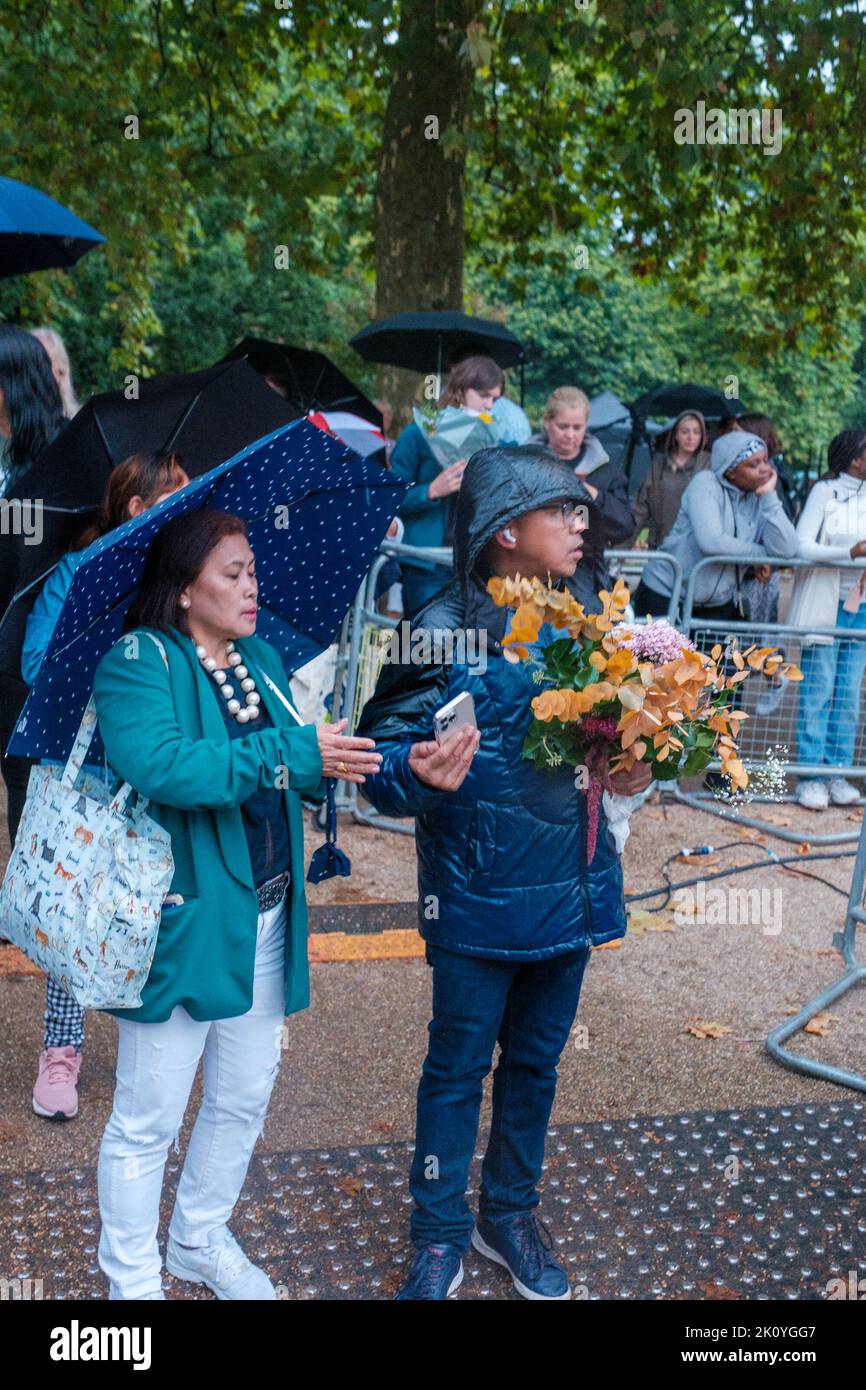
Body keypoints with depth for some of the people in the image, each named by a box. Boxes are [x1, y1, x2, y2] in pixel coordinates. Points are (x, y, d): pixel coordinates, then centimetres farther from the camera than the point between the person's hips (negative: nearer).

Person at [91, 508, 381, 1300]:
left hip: (264, 918, 7)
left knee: (245, 1098, 20)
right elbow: (156, 765, -30)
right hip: (180, 920, -7)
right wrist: (295, 753, -30)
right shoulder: (138, 661, -12)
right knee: (149, 1117, 6)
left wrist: (339, 761, -12)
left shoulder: (264, 659, 10)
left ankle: (202, 1239, 44)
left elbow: (293, 776, 10)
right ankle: (132, 1277, 29)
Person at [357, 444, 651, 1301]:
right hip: (476, 898, -5)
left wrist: (629, 763, -4)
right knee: (458, 1066, 10)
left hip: (568, 887, 6)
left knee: (536, 1060, 19)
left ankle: (510, 1216, 41)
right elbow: (383, 757, -15)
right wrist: (422, 774, -36)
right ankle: (439, 1239, 31)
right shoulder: (444, 632, -15)